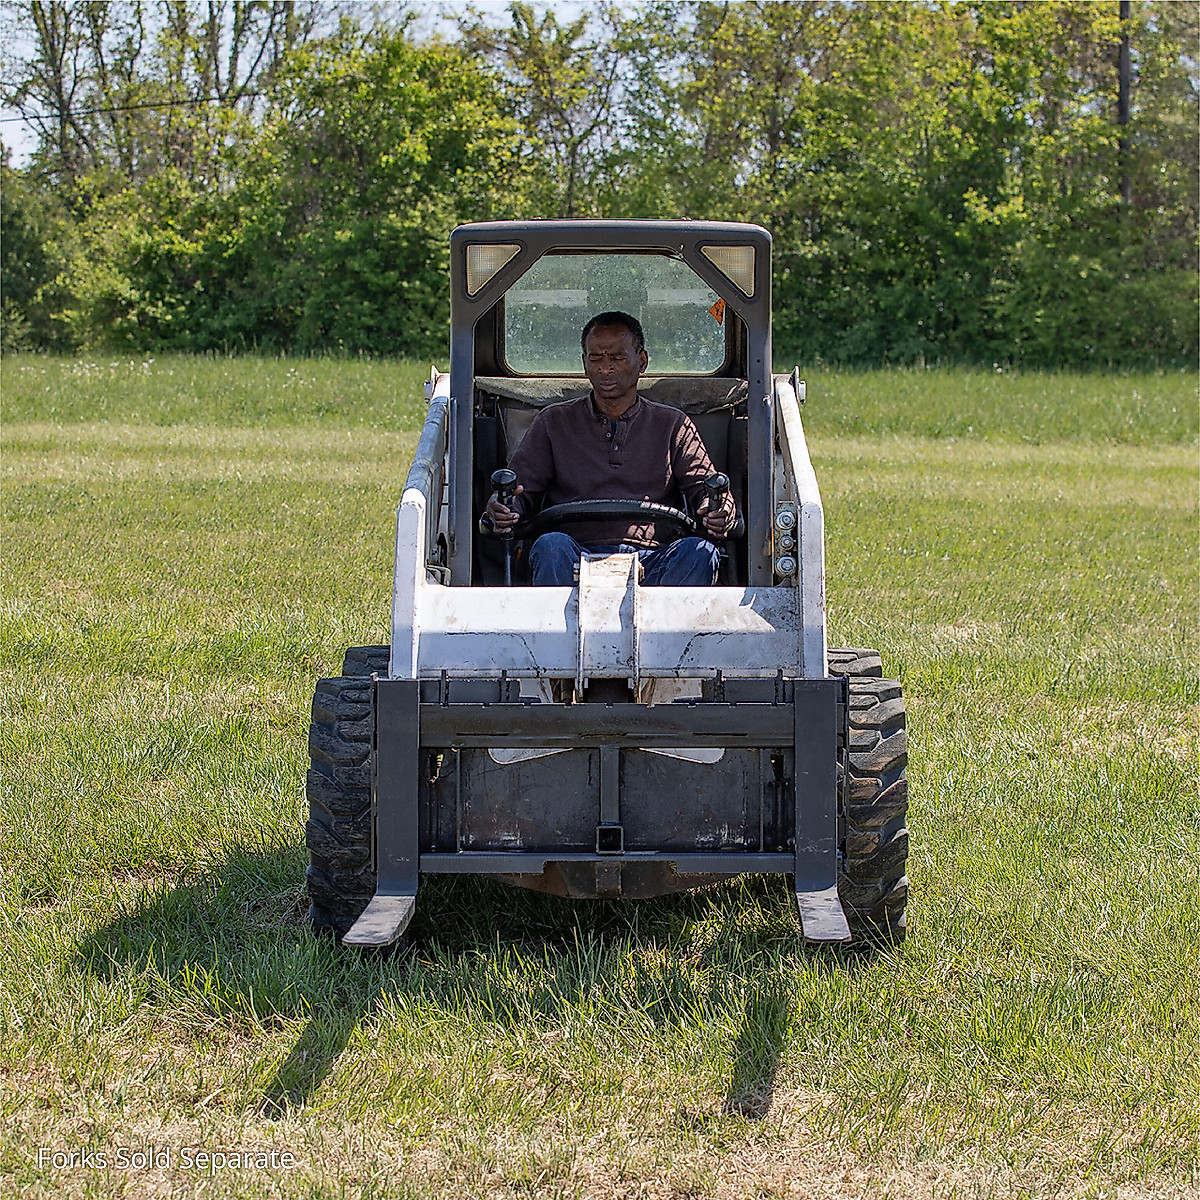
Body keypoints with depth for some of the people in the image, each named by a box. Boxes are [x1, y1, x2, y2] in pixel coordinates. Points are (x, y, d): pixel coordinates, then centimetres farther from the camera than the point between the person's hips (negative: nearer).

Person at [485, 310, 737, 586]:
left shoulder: (672, 425, 21)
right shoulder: (554, 423, 20)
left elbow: (702, 486, 13)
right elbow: (523, 486, 14)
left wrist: (719, 514, -14)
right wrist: (502, 508, -13)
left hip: (653, 562, 1)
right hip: (581, 559, -1)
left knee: (700, 551, -31)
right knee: (551, 545, -34)